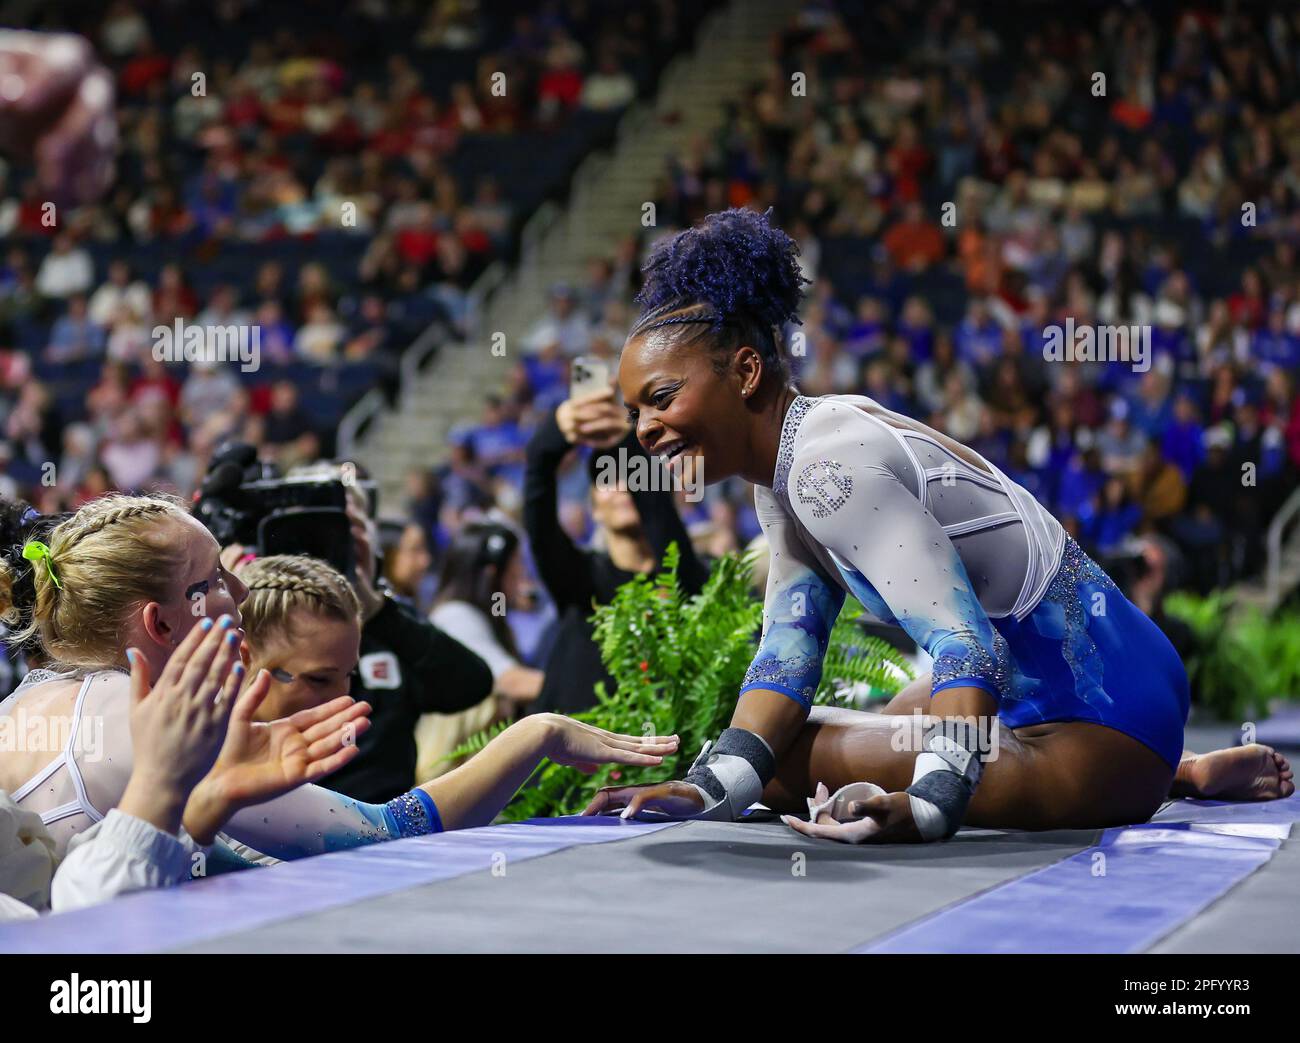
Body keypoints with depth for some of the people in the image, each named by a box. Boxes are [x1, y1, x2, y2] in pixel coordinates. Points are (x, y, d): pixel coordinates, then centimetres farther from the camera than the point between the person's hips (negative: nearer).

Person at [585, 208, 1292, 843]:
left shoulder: (831, 463, -24)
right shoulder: (785, 472, 6)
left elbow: (967, 643, -32)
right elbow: (788, 647, -3)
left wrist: (929, 802, -45)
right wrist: (711, 789, -18)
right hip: (1022, 691, 10)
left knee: (785, 763, -19)